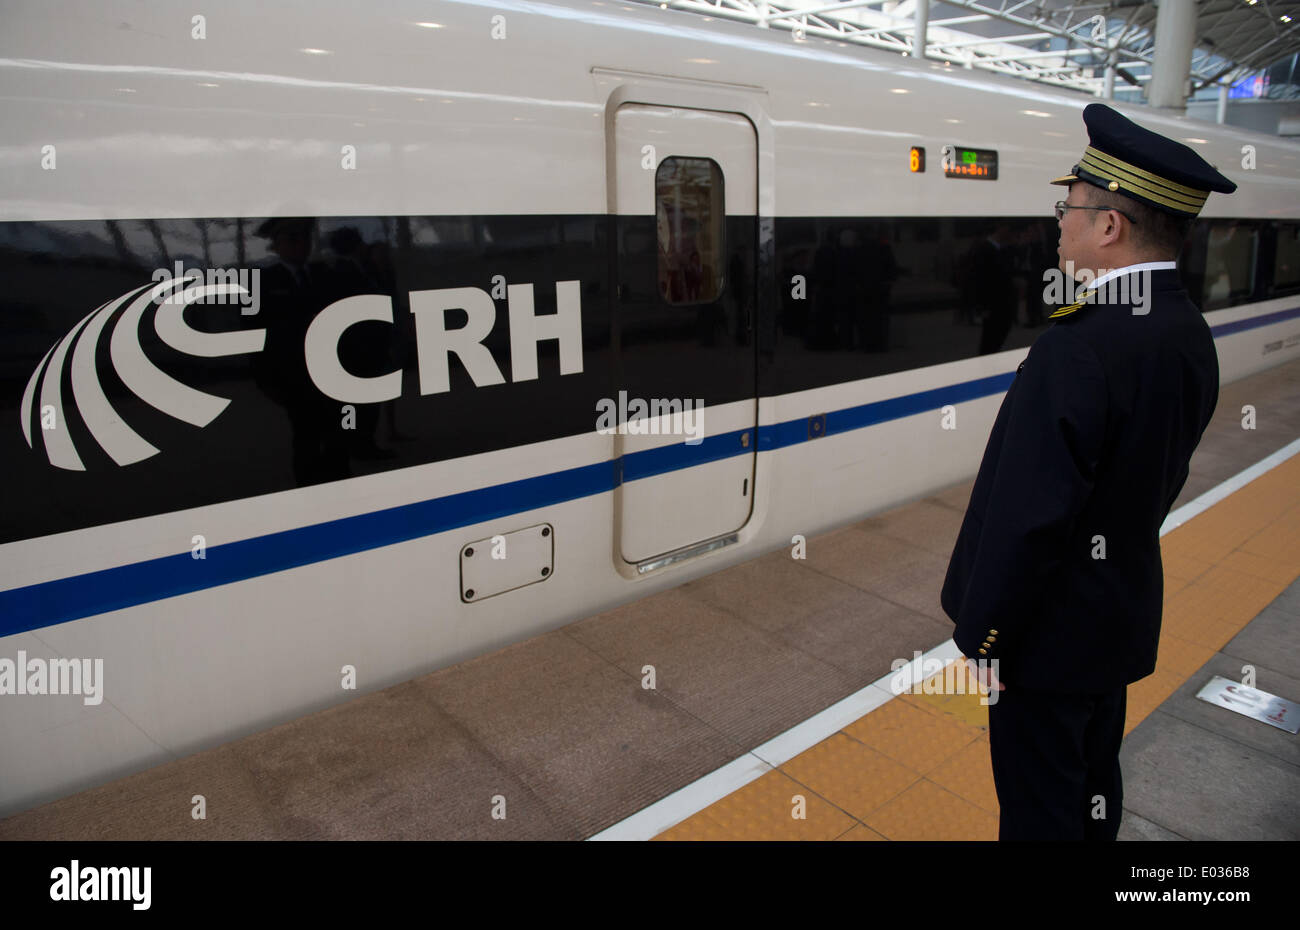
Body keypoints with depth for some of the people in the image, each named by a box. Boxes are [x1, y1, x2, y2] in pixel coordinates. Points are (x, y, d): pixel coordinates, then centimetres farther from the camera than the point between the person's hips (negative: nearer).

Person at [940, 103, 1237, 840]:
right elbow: (1164, 475, 9)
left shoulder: (1080, 348, -30)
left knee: (1039, 805, 11)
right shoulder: (1192, 337, -1)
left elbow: (1028, 517, -27)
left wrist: (983, 632, -15)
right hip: (1126, 612, 9)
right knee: (1094, 781, 26)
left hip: (1051, 626, -8)